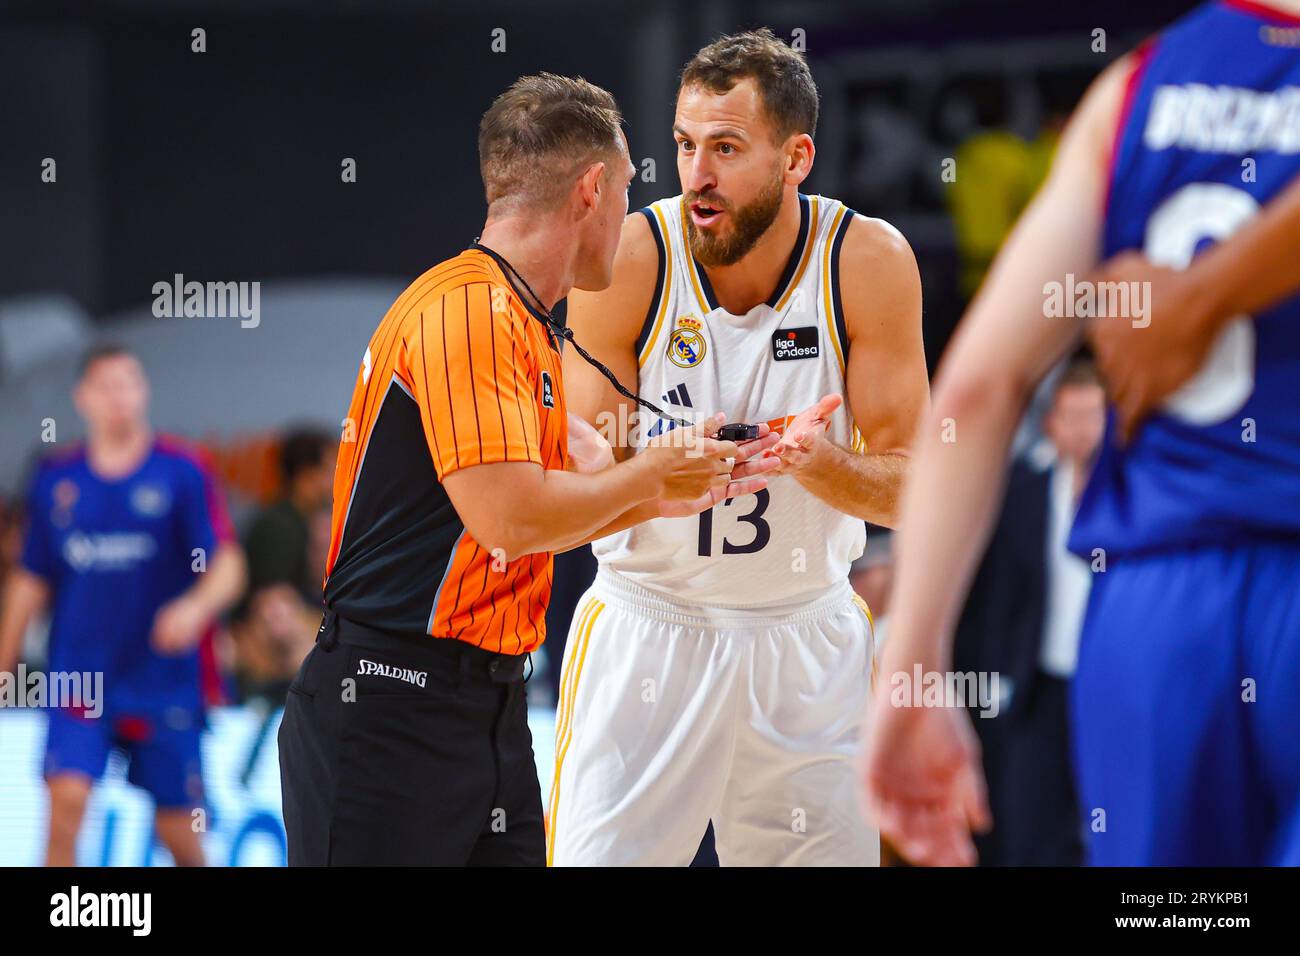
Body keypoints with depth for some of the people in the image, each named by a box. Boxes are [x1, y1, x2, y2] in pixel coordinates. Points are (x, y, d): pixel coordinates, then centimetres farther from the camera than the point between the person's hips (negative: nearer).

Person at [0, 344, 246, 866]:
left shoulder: (183, 472, -2)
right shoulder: (54, 480, 6)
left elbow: (228, 567, -7)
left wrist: (196, 606, -27)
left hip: (165, 680, -1)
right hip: (79, 677, 1)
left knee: (179, 830, 4)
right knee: (66, 799, -18)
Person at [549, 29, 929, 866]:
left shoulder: (869, 262, -11)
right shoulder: (631, 258, -14)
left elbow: (907, 488, -8)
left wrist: (824, 466, -30)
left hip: (807, 634, 2)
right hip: (647, 629, -1)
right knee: (600, 857, -7)